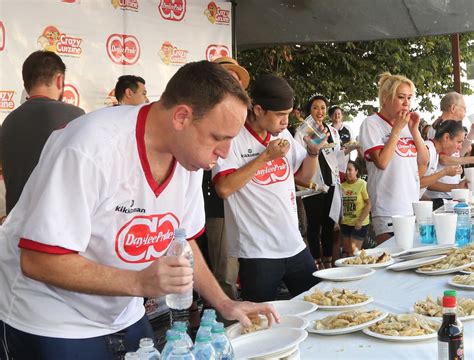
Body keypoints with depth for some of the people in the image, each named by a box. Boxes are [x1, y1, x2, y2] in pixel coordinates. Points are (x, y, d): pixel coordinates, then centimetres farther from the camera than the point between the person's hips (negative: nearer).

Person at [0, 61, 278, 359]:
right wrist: (140, 282, -34)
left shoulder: (190, 154, -7)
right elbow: (38, 261, -28)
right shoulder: (90, 149, -30)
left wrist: (225, 304, -2)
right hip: (49, 322, -6)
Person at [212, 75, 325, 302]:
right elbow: (224, 189, -23)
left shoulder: (283, 135, 9)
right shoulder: (232, 137, -12)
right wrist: (266, 156, -20)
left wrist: (313, 152, -1)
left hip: (294, 246, 7)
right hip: (257, 252, -7)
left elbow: (304, 176, 19)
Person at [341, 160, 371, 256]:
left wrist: (360, 221, -17)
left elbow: (369, 204, -14)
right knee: (347, 251, 12)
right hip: (345, 223, 6)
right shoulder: (342, 186, 3)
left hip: (359, 224, -5)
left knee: (354, 251, -9)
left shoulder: (362, 184, -12)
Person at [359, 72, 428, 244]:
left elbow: (424, 160, 11)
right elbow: (382, 162, -18)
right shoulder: (371, 124, -7)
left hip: (412, 205, 6)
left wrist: (414, 129, -1)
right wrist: (397, 128, -13)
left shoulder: (407, 123, 12)